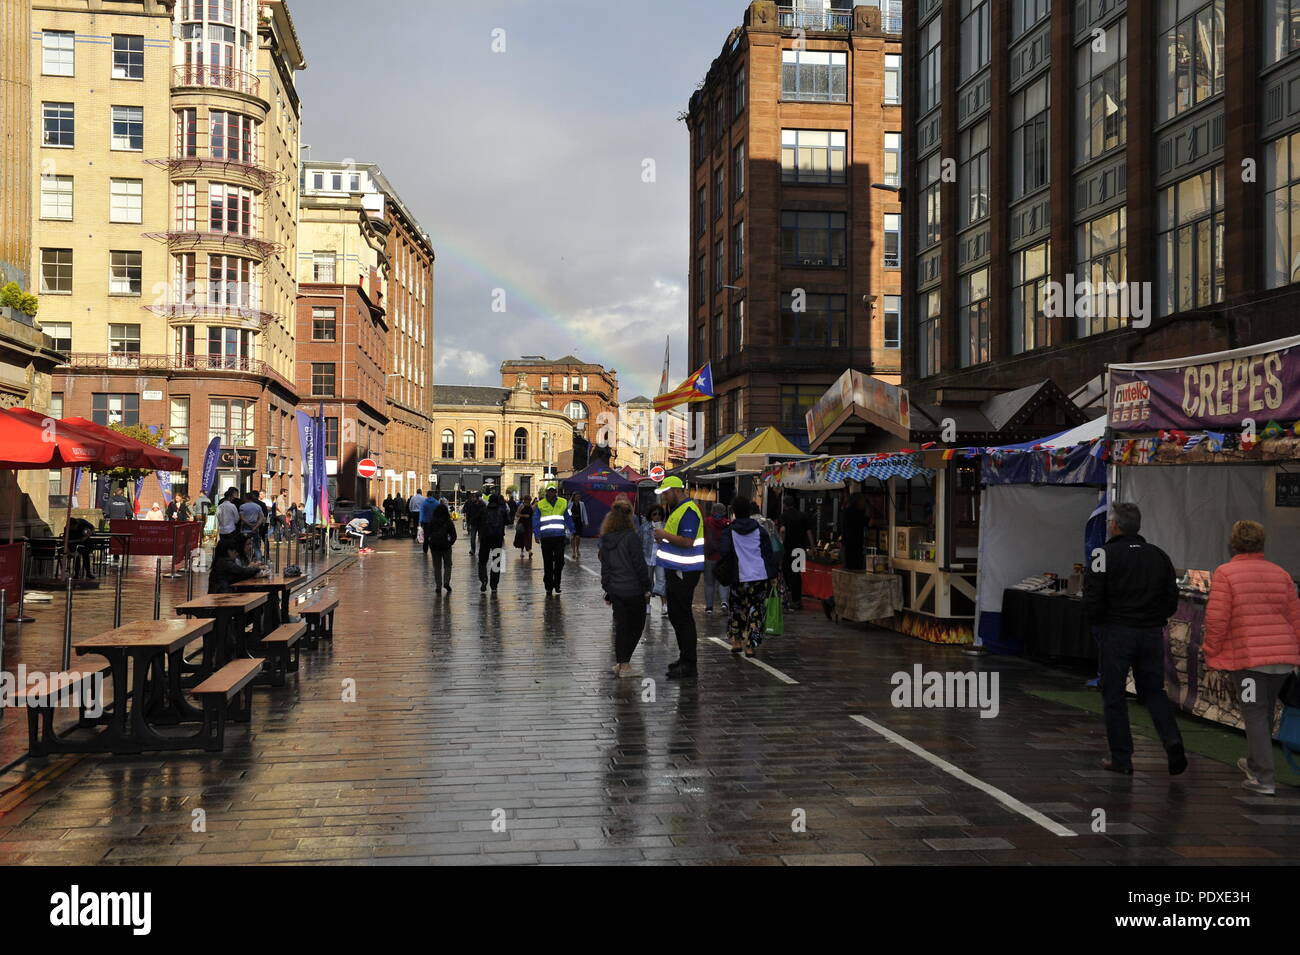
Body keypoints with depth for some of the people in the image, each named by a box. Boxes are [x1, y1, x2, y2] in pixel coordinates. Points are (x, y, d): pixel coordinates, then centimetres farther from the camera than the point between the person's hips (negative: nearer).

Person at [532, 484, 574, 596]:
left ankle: (556, 585, 12)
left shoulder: (563, 503, 9)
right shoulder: (540, 505, 5)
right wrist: (537, 534, -5)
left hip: (559, 536, 1)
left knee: (559, 562, -1)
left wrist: (570, 532, 15)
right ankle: (548, 586, 11)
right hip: (546, 537, -1)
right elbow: (536, 521, 5)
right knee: (547, 563, 3)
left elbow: (568, 519, 17)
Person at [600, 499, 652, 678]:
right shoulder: (630, 537, -14)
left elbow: (605, 567, 10)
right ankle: (624, 663, 1)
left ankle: (621, 663, 16)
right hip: (633, 589, -5)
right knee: (637, 626, 7)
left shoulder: (605, 541, 4)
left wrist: (607, 590, 18)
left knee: (621, 626, 14)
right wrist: (646, 587, -5)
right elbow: (640, 564, -13)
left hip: (615, 590, 5)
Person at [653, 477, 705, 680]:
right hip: (676, 571, 11)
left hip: (684, 572, -11)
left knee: (682, 617, -7)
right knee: (675, 615, 17)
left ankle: (688, 665, -3)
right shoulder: (678, 509, 17)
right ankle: (684, 657, 27)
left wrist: (665, 535, -17)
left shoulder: (688, 511, -17)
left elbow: (688, 541, -26)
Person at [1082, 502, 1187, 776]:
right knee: (1153, 690, 17)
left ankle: (1121, 759, 9)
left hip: (1117, 633, -4)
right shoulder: (1159, 556, 7)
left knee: (1114, 695, 5)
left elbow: (1092, 601, -14)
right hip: (1152, 634, 5)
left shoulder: (1105, 556, -9)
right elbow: (1172, 601, 8)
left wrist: (1100, 622, 6)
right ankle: (1172, 740, -4)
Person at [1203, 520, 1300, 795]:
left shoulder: (1224, 574, -6)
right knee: (1266, 713, 20)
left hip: (1246, 657, -5)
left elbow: (1217, 620, -11)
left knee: (1255, 716, 1)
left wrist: (1211, 654, -1)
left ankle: (1264, 779, -1)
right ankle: (1254, 762, 37)